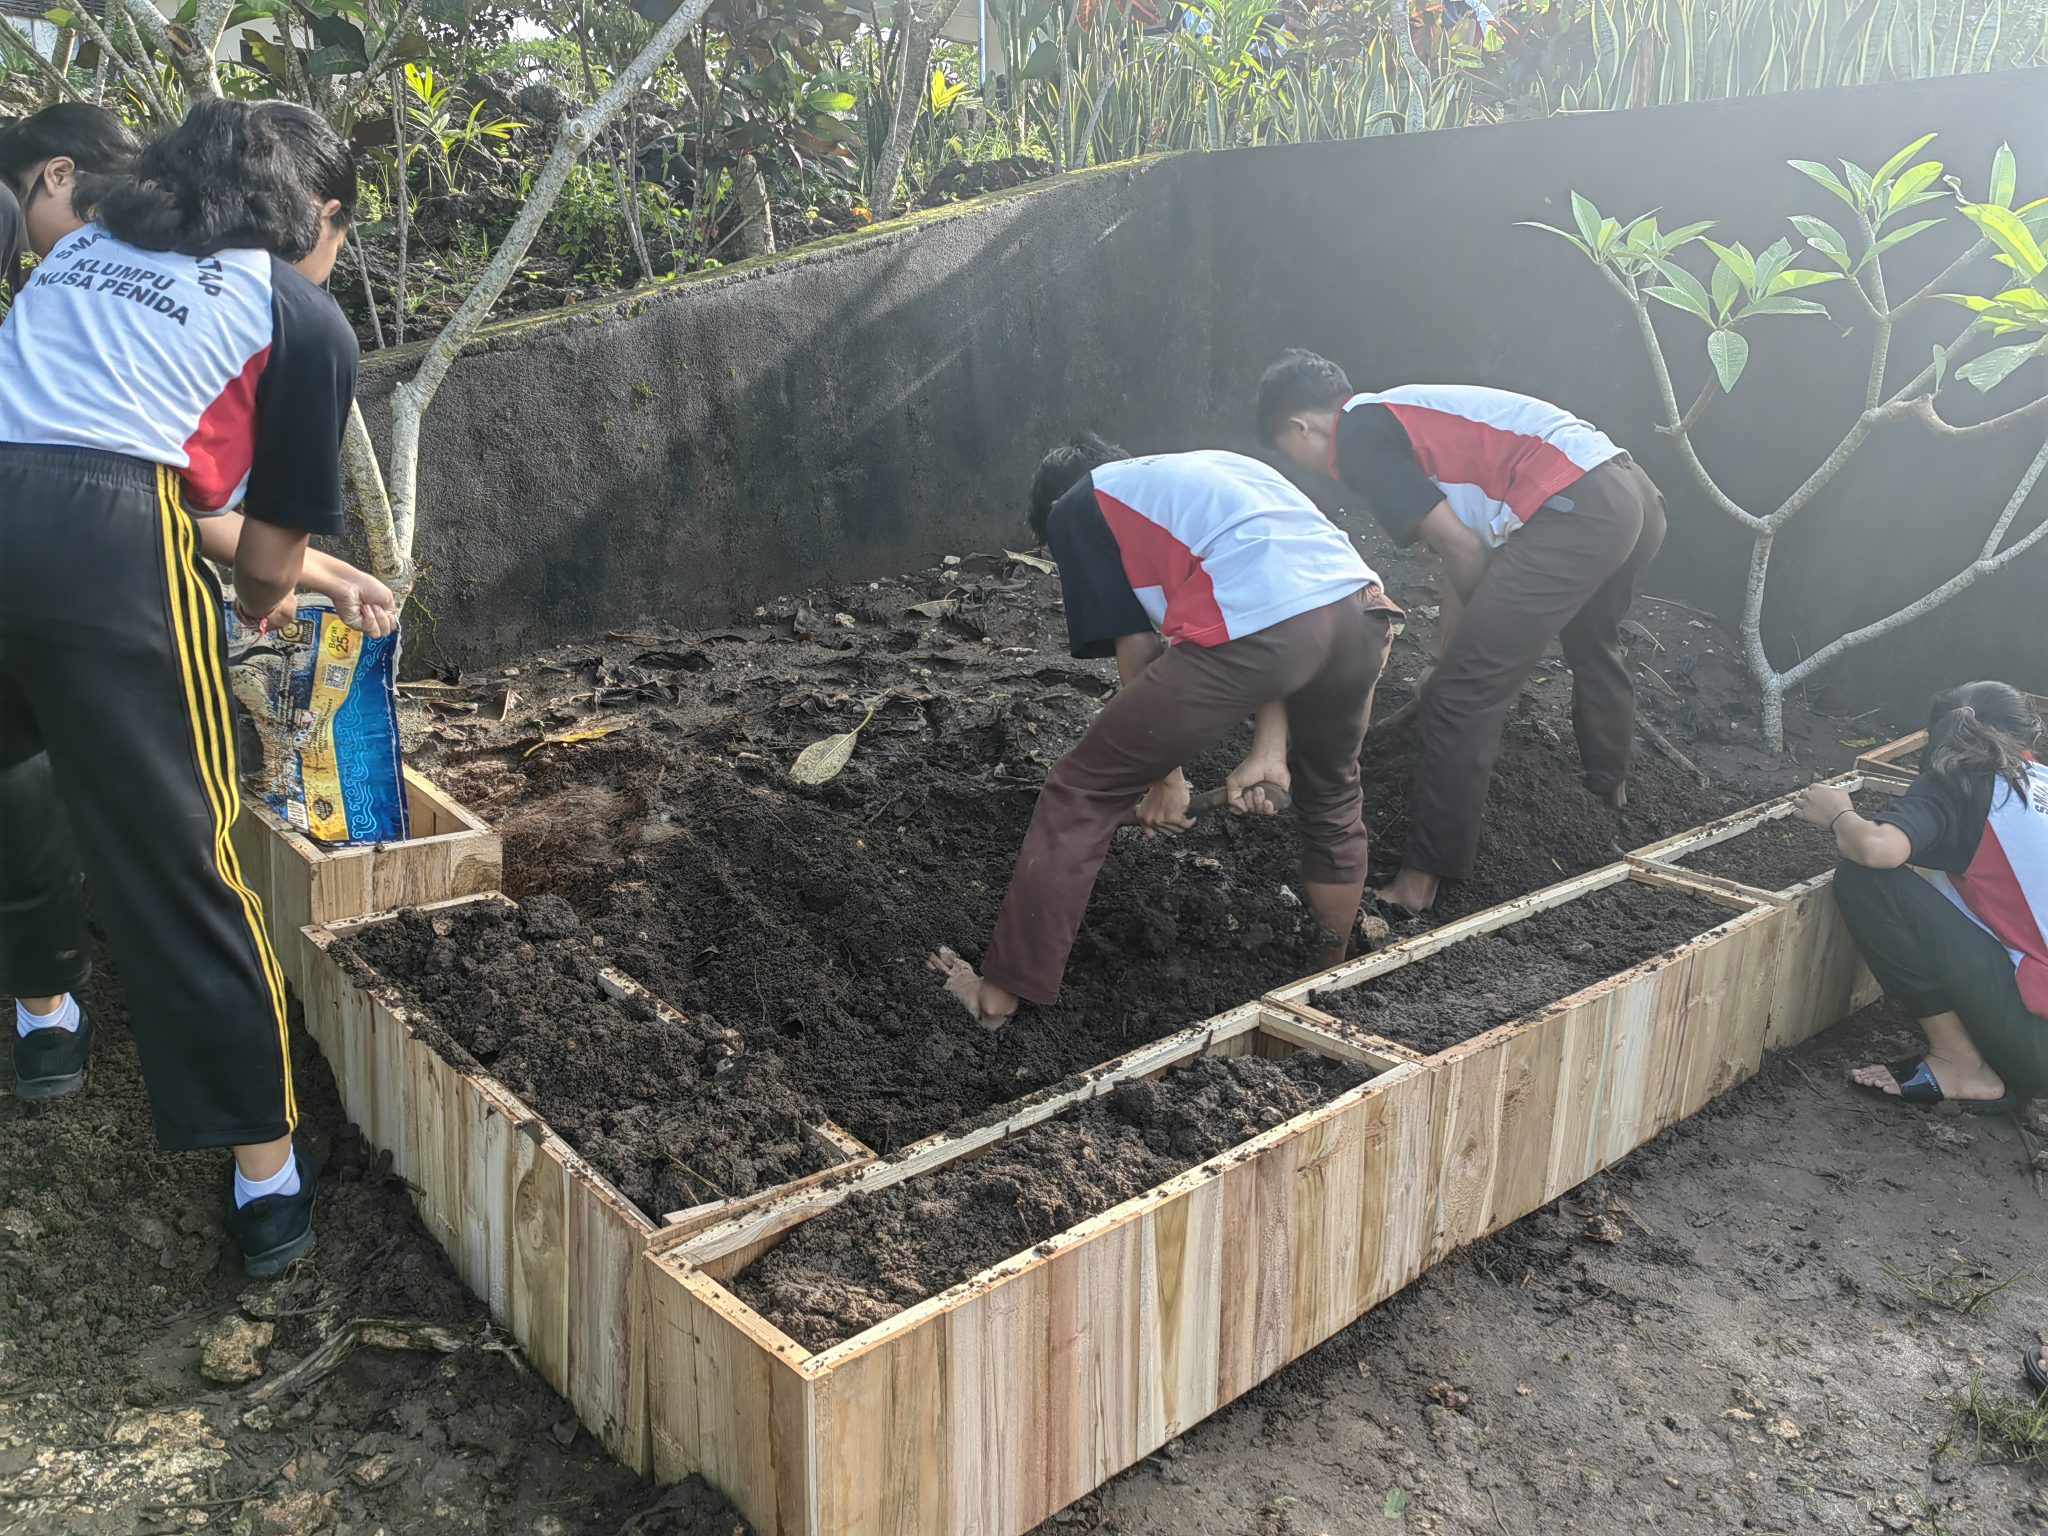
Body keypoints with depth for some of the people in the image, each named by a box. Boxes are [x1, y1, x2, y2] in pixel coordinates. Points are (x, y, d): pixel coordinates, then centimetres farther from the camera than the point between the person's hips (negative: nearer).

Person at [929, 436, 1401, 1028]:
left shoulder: (1079, 505, 23)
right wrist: (1269, 751, 22)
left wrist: (1167, 775, 24)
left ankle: (1002, 991, 18)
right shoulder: (1215, 470, 40)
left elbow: (1137, 651, 15)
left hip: (1252, 625, -6)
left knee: (1082, 794, 11)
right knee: (1332, 798, 34)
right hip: (1362, 608, 7)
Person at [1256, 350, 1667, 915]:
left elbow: (1463, 551, -7)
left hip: (1575, 514, -10)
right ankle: (1611, 783, 59)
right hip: (1640, 495, 10)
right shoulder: (1406, 414, 26)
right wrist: (1448, 653, 33)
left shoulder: (1358, 432, -3)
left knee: (1464, 695, -4)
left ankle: (1425, 877, 1)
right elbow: (1462, 554, 28)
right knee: (1593, 645, 36)